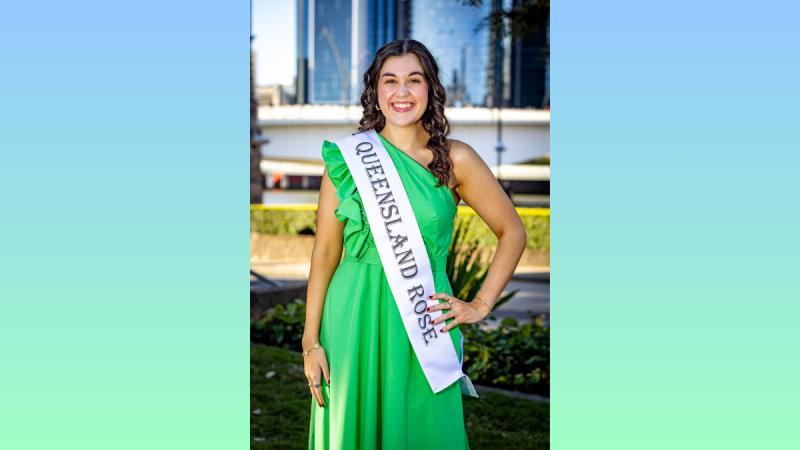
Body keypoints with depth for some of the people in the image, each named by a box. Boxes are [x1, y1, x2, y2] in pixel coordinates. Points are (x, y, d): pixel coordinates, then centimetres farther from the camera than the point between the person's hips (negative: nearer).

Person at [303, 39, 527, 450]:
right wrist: (311, 340, -1)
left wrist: (481, 305, 1)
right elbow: (325, 251, 0)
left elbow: (512, 232, 7)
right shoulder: (348, 158, -1)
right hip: (352, 318, 0)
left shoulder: (455, 160, -1)